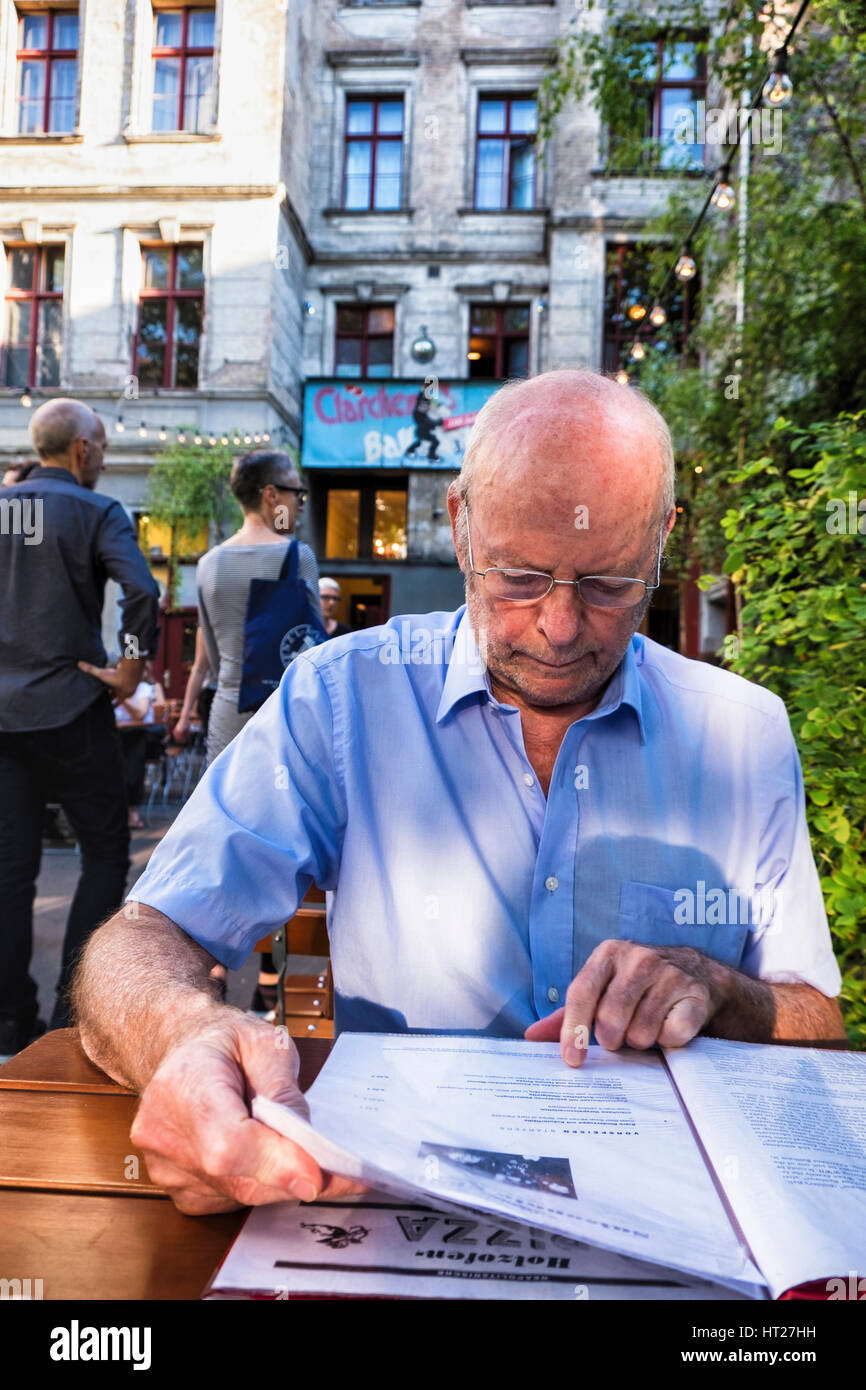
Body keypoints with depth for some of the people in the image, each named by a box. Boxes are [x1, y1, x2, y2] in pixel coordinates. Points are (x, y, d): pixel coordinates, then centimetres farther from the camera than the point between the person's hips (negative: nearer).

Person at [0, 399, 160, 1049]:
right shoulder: (95, 512, -6)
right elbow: (142, 591, -22)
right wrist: (130, 671, -11)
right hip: (71, 710, -5)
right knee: (106, 853, 8)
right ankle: (73, 1008, 6)